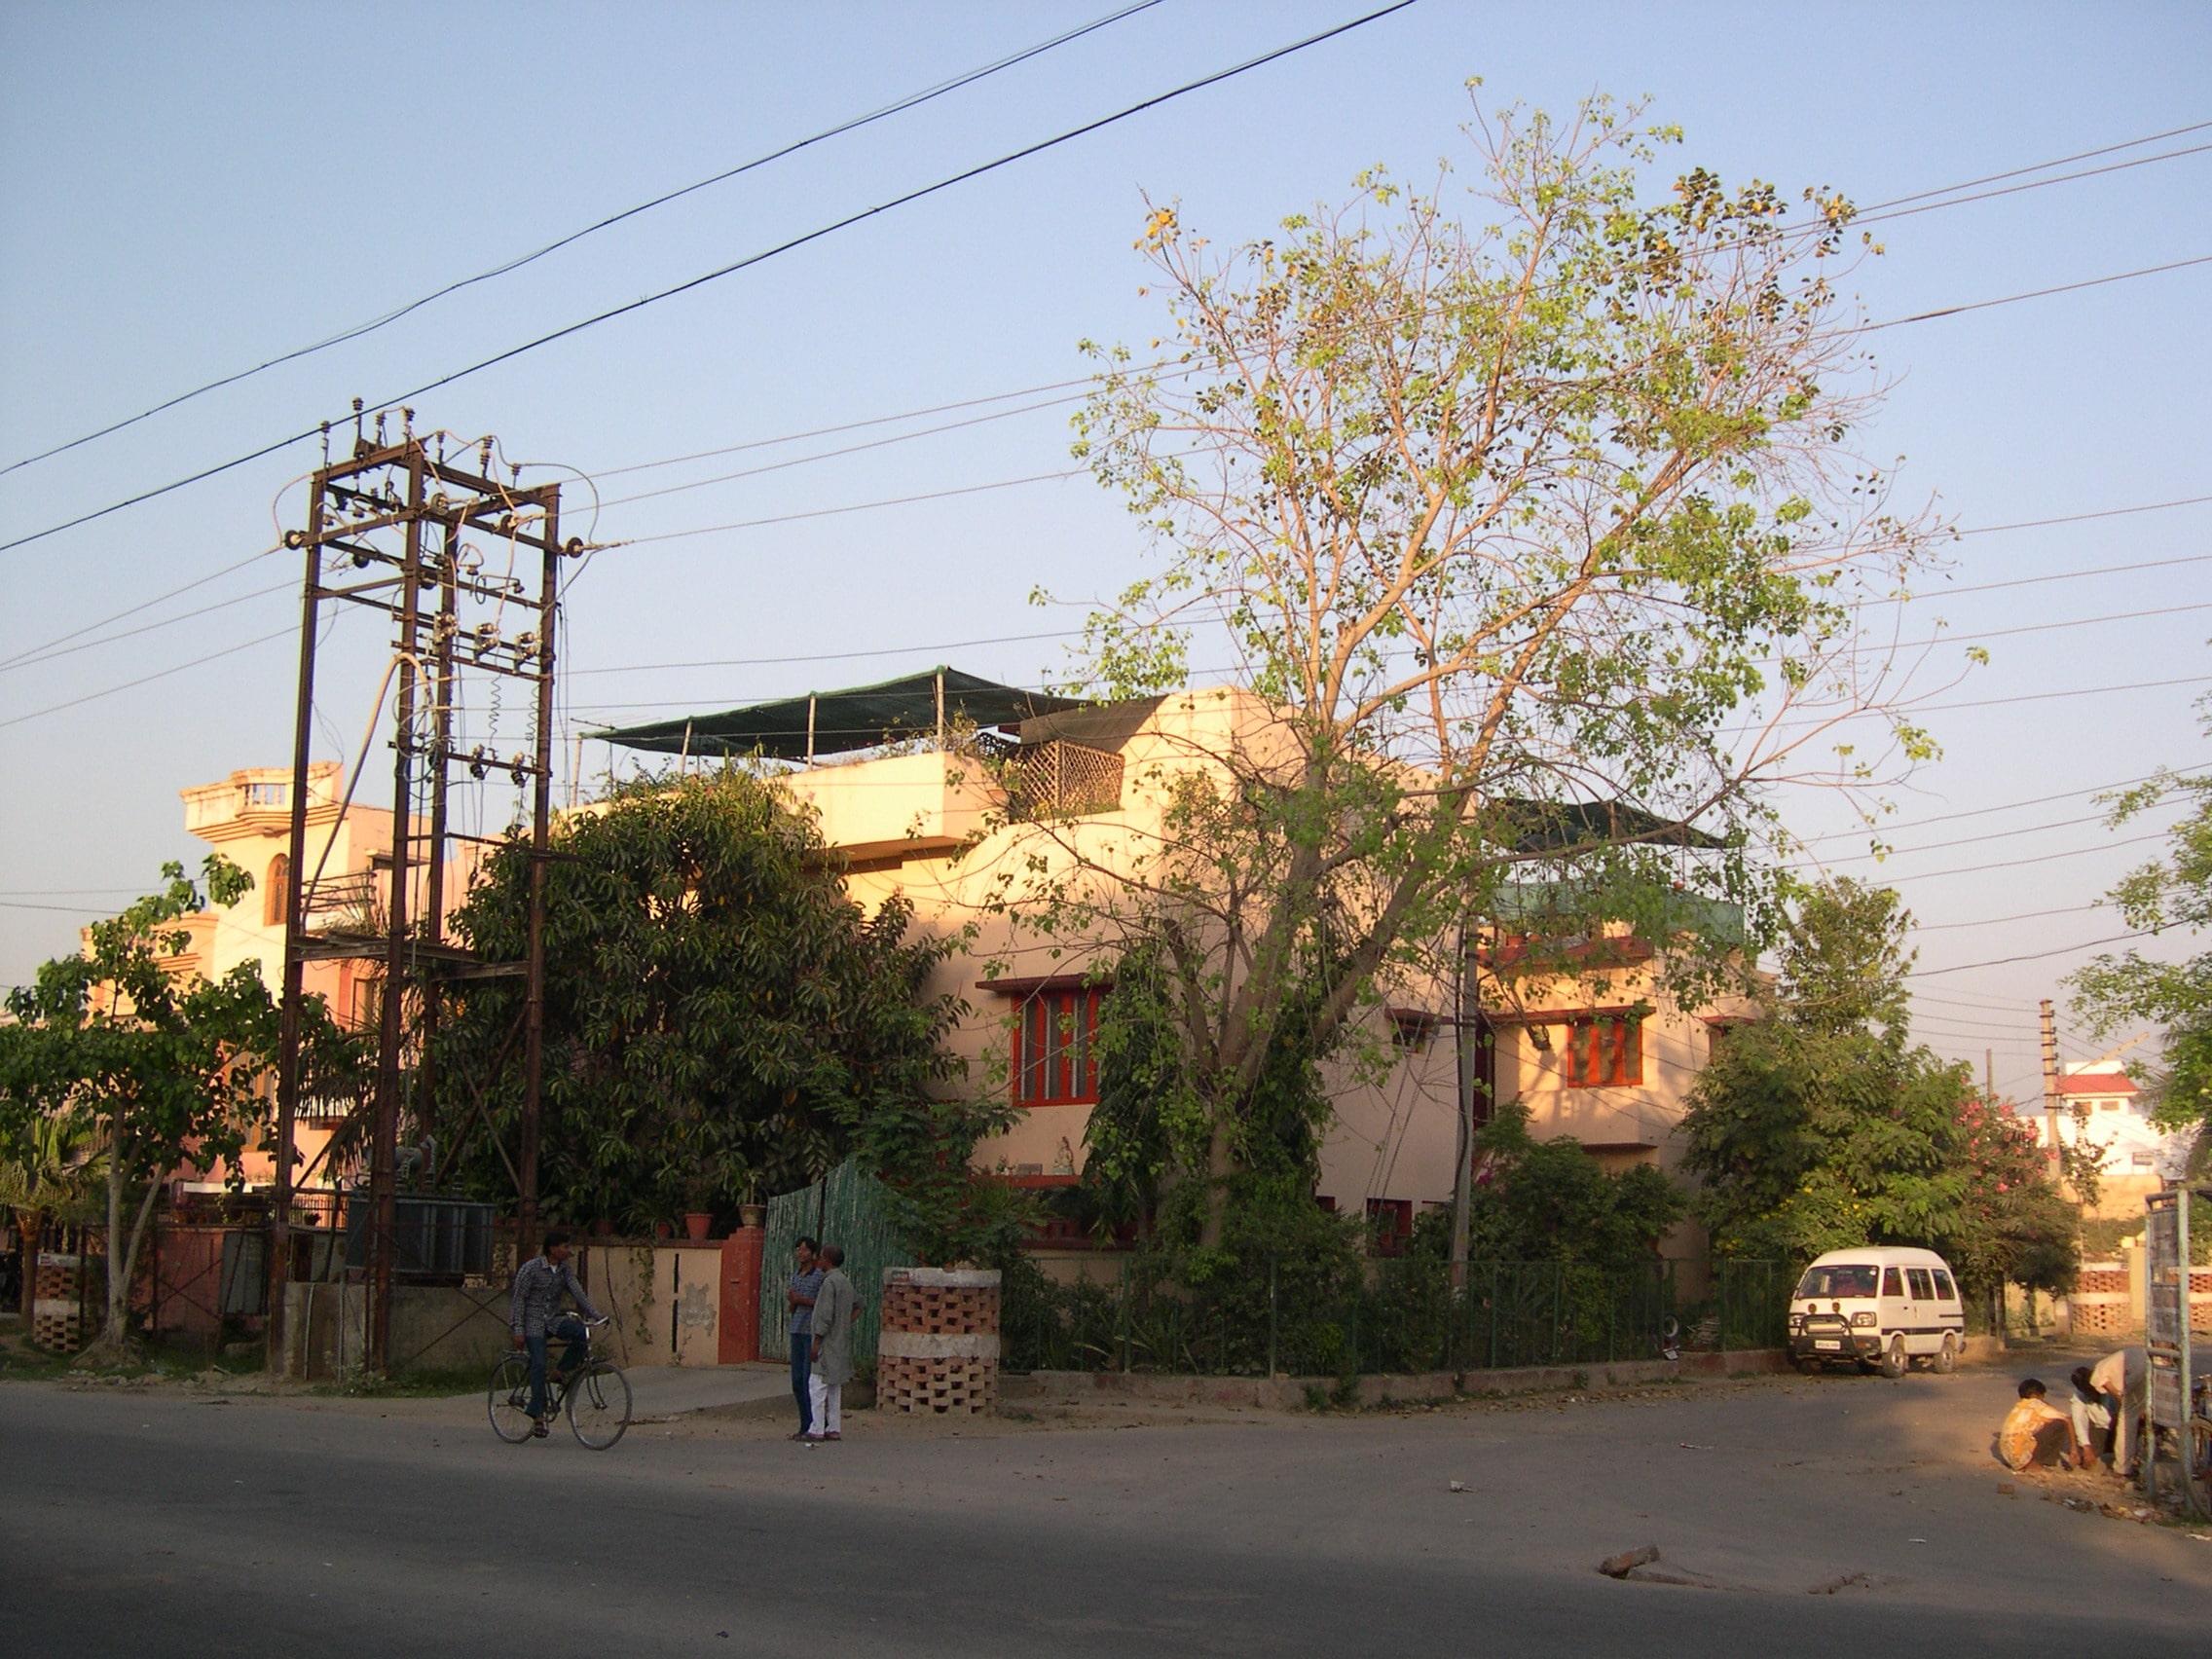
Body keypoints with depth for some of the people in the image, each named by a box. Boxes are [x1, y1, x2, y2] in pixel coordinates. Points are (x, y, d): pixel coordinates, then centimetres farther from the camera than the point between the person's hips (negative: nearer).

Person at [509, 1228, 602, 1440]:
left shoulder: (565, 1269, 5)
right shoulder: (530, 1269, -10)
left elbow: (578, 1293, -2)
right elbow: (519, 1300, -10)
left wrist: (595, 1315, -15)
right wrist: (519, 1330, -16)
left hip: (553, 1320, 5)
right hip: (533, 1321, -5)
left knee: (583, 1334, -23)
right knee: (539, 1364, -18)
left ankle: (561, 1371, -4)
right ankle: (537, 1415, -12)